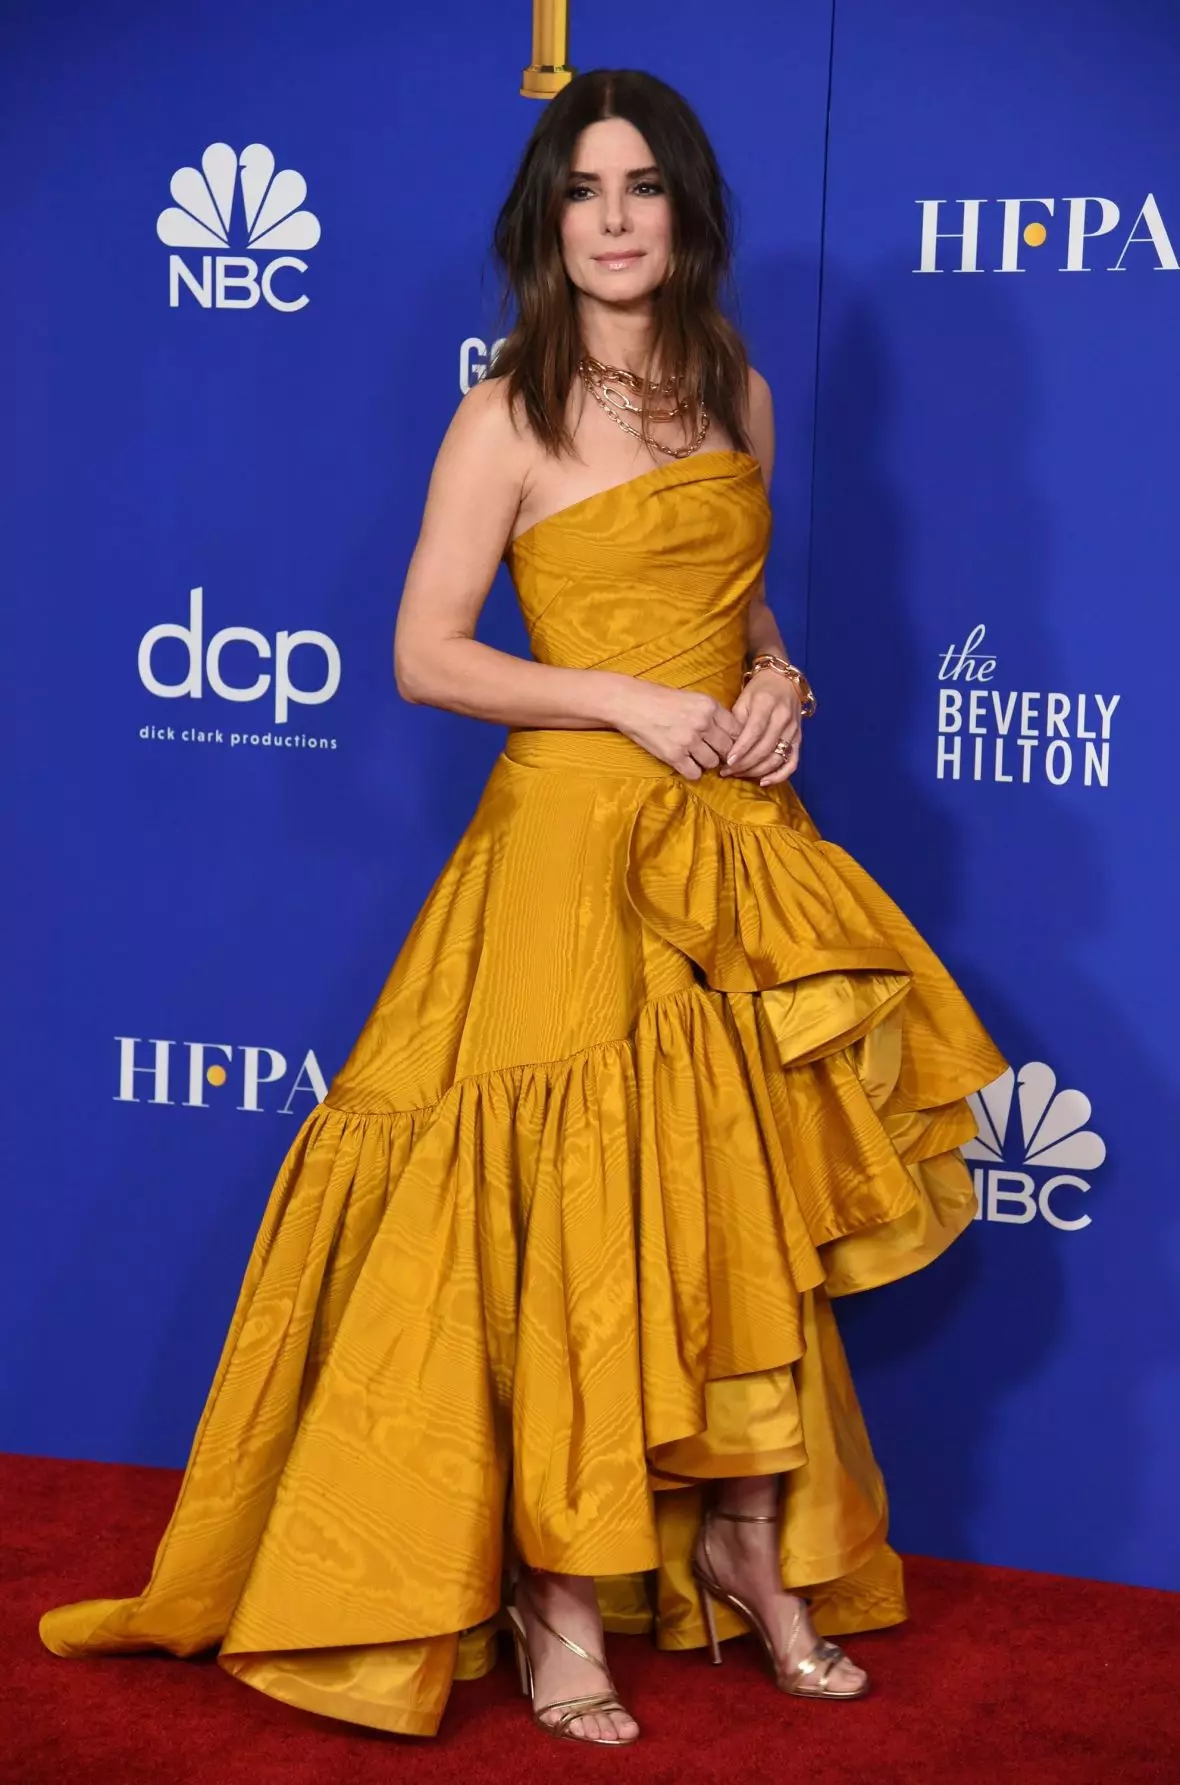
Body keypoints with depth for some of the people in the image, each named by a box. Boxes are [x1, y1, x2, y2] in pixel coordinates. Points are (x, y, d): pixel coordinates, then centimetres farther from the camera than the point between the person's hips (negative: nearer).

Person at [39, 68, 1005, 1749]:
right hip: (577, 842, -5)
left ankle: (748, 1545, 23)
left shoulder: (736, 392, 11)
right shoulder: (511, 417, -5)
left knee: (749, 1203, 8)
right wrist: (629, 703, -16)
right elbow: (423, 657, -8)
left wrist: (779, 686, -1)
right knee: (573, 1214, -4)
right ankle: (556, 1599, 8)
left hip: (737, 846, 5)